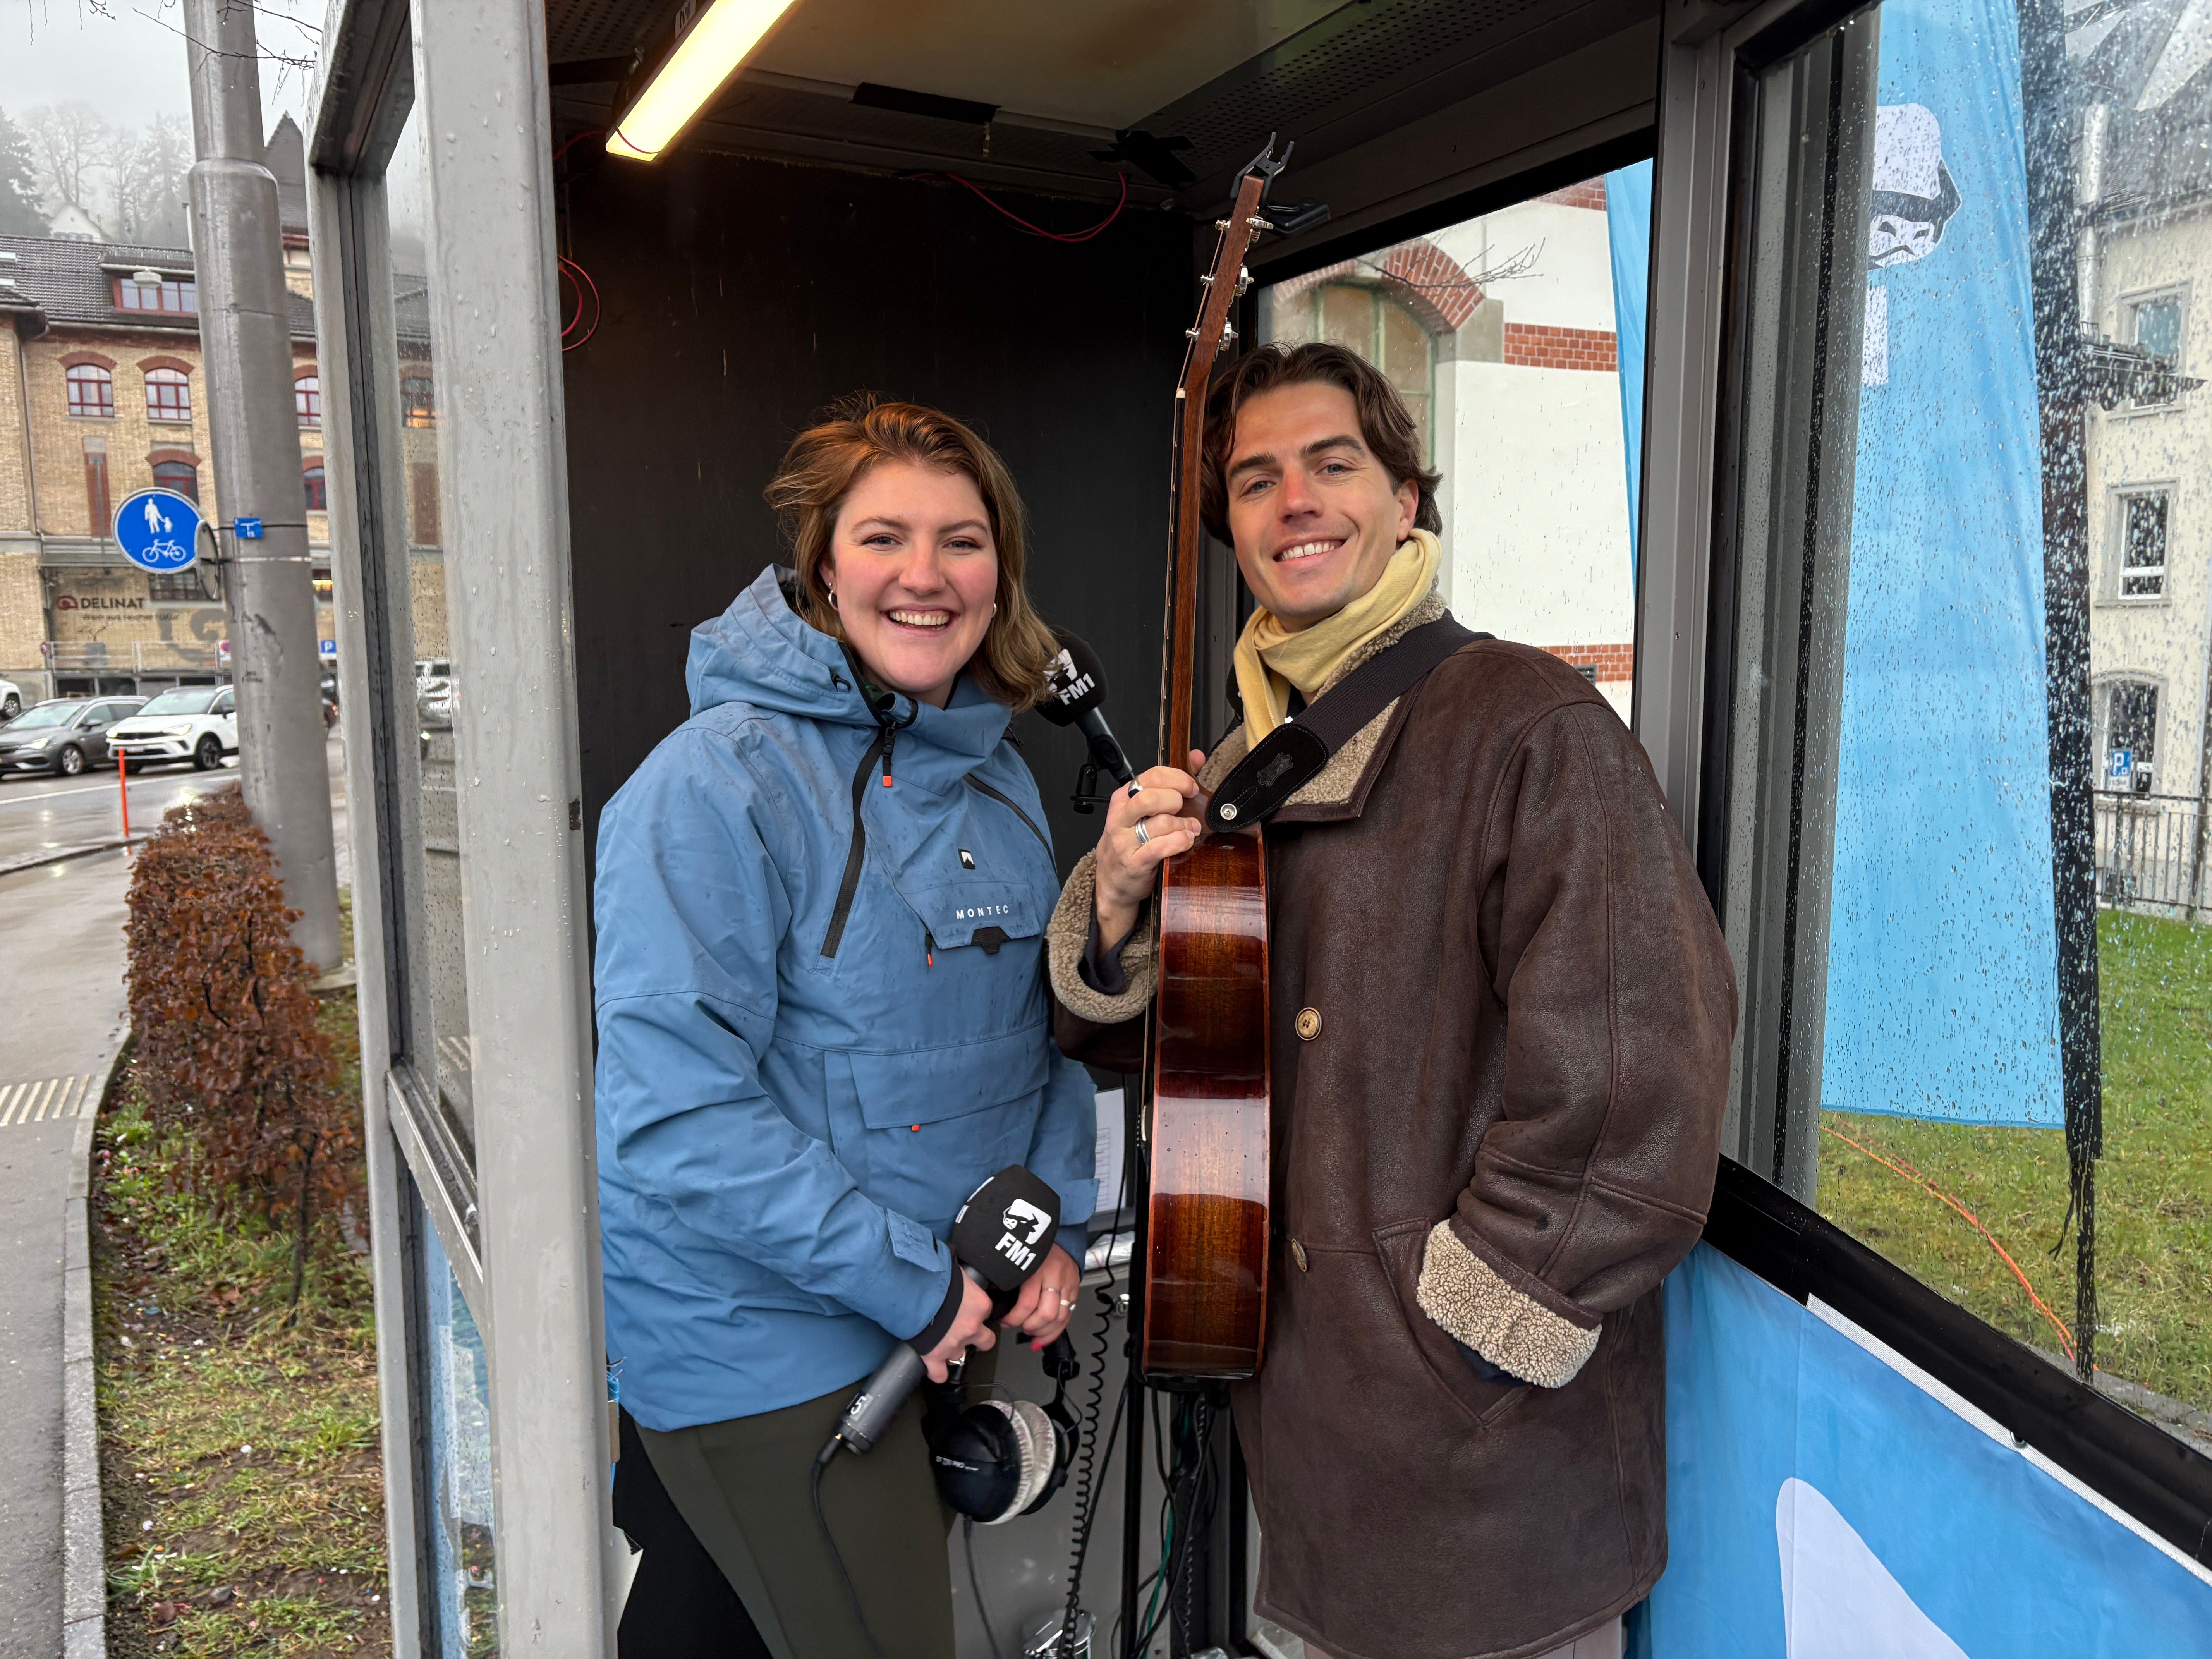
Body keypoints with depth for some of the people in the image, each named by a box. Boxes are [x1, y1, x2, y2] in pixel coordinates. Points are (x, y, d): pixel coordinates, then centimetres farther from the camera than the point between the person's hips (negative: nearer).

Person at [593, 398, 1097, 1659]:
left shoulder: (997, 775, 5)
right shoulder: (721, 779, -19)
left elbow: (1044, 1032, 12)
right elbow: (676, 1110, -23)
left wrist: (1057, 1226, -2)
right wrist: (913, 1279, -20)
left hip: (934, 1329, 6)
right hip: (755, 1344, -6)